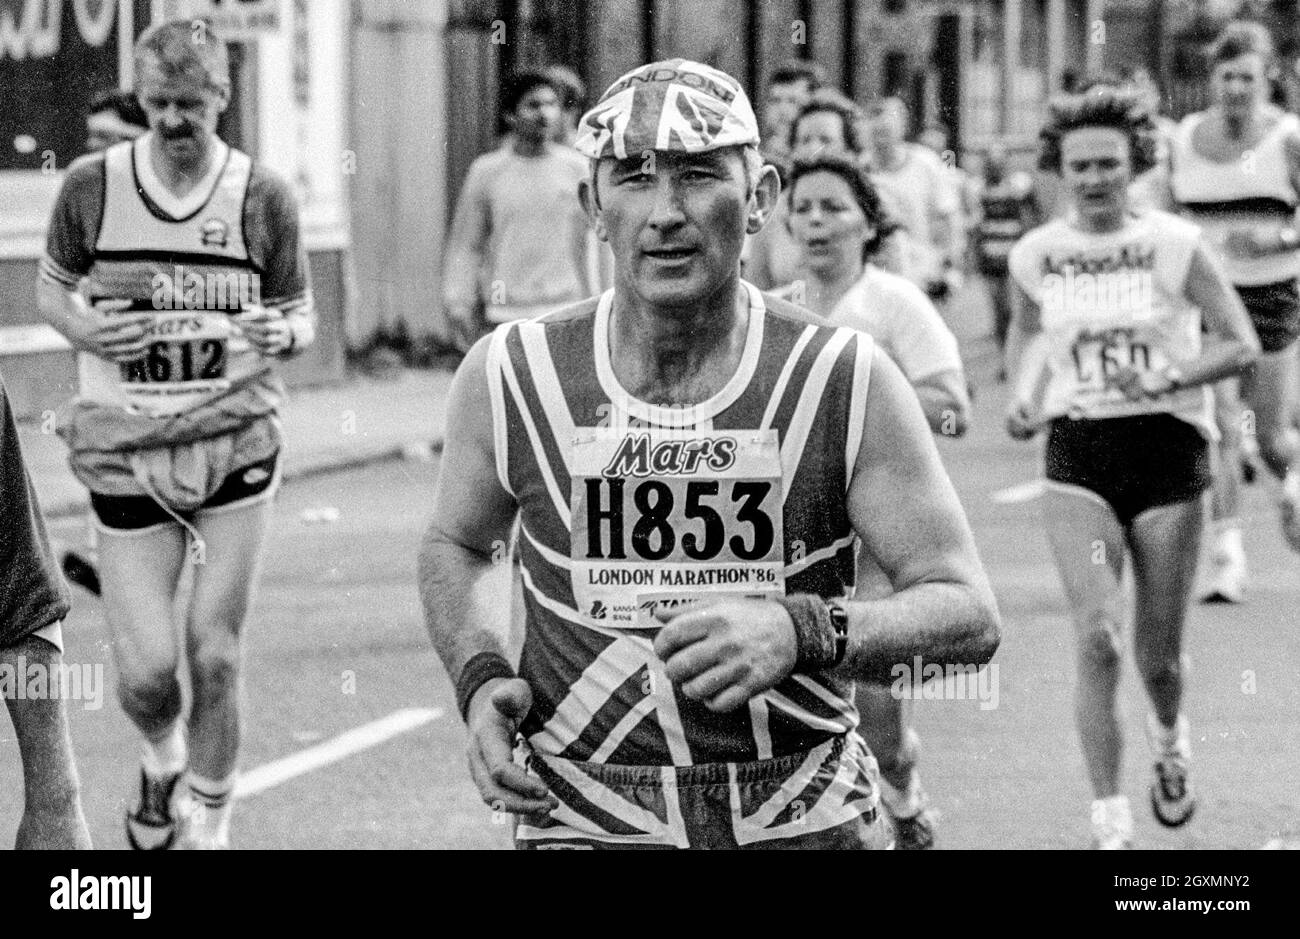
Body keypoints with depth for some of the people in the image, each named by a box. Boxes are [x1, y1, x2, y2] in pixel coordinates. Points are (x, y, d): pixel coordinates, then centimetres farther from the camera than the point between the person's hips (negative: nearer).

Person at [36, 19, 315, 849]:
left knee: (215, 657, -3)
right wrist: (83, 329, -8)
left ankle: (209, 825, 17)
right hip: (125, 452, 0)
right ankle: (164, 762, 33)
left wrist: (281, 335, -16)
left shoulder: (264, 196, -1)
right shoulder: (93, 186, -1)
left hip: (236, 445, 0)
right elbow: (52, 286, 14)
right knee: (147, 671, -3)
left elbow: (302, 318, 8)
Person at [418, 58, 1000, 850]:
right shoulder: (510, 379, -3)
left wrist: (800, 633, -23)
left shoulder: (847, 383, -6)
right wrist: (480, 679, -2)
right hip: (586, 821, 0)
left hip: (809, 817, 0)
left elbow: (969, 614, -7)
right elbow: (458, 545, 17)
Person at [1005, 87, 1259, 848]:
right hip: (1078, 456, 1)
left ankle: (1171, 737, 43)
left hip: (1167, 450, -1)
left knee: (1158, 656, 6)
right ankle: (1111, 821, -8)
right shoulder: (1037, 256, 2)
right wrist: (1026, 394, 5)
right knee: (1098, 641, -15)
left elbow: (1243, 345, -7)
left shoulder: (1176, 246, -7)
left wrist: (1170, 377, -21)